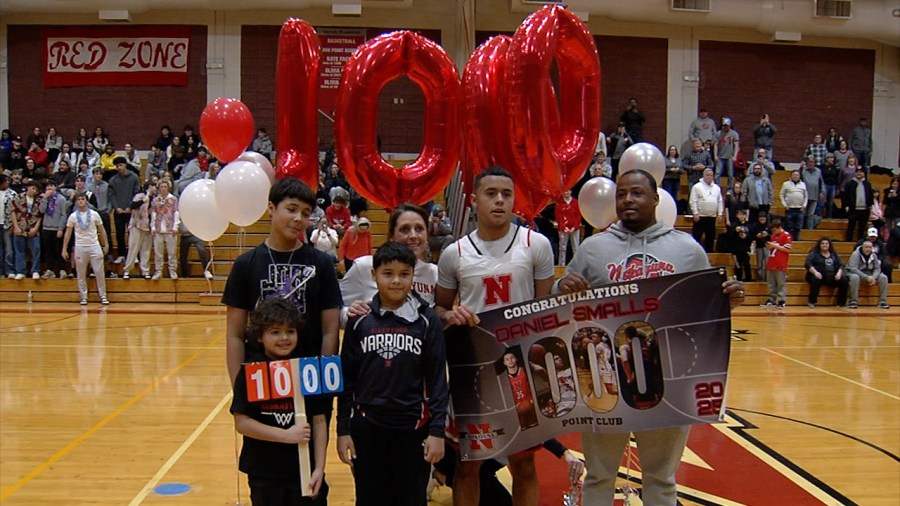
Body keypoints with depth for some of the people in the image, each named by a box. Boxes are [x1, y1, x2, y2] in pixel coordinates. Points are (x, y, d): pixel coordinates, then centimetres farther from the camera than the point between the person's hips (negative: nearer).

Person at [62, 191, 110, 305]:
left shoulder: (94, 214, 2)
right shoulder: (73, 216, 2)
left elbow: (102, 230, 8)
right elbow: (68, 234, 6)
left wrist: (106, 244, 3)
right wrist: (64, 249, 2)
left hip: (94, 246, 0)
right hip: (80, 247, 0)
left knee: (99, 272, -2)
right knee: (81, 274, 4)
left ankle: (103, 296, 5)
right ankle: (83, 297, 11)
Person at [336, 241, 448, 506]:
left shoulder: (427, 319, -4)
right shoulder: (360, 319, 0)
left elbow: (438, 378, -3)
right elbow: (347, 379, 4)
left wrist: (437, 430, -7)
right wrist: (343, 429, 1)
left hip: (413, 427, -1)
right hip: (367, 426, 1)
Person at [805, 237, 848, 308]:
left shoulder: (834, 254, 20)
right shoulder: (814, 253, 7)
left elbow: (841, 265, 14)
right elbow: (807, 264, -6)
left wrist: (839, 273, -9)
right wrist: (815, 272, -23)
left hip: (832, 278, 4)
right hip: (819, 276, -4)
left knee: (844, 281, -20)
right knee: (816, 280, -37)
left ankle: (841, 303, -12)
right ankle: (812, 302, -27)